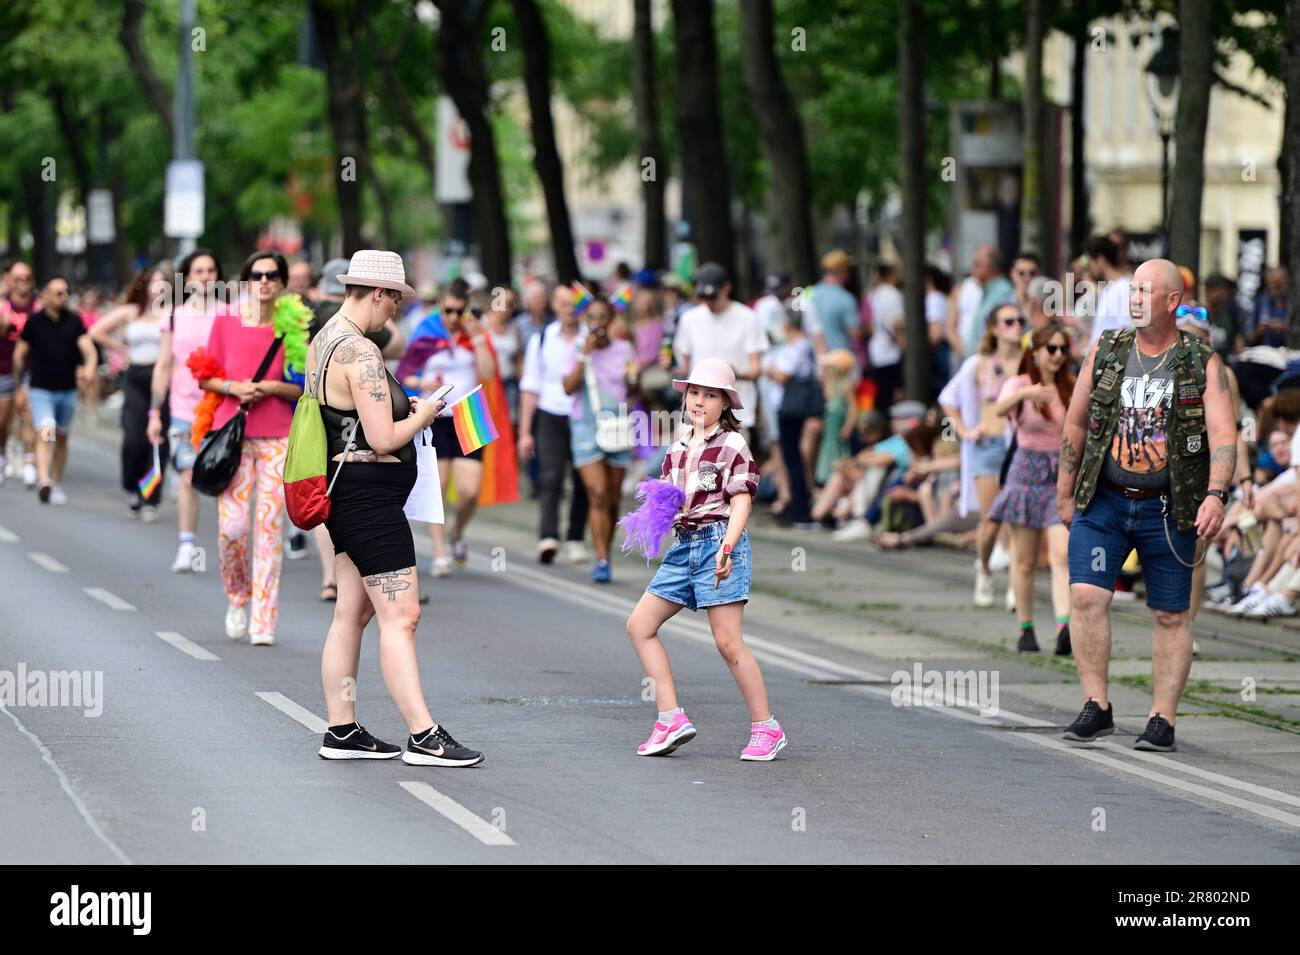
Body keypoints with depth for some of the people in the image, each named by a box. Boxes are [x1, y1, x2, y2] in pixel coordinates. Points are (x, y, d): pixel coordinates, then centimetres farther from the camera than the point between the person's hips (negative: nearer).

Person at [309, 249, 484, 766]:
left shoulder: (322, 342, 12)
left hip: (342, 491, 11)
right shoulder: (360, 353, -20)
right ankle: (423, 737, -11)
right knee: (400, 616, -10)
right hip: (370, 493, -11)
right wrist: (422, 415, -5)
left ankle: (341, 732, 16)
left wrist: (398, 408, 17)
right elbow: (383, 439, -22)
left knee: (352, 612, 12)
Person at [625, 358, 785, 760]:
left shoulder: (732, 445, -4)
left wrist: (727, 547, -23)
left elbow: (741, 500, -11)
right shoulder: (679, 448, 16)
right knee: (639, 625, 1)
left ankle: (766, 727, 0)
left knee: (728, 641, -9)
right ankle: (672, 719, 1)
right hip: (683, 545, 8)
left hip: (719, 541, -8)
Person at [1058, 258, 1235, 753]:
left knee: (1171, 616, 3)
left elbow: (1223, 435, -12)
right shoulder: (1106, 352, 4)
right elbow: (1075, 424, 13)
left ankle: (1162, 720, 11)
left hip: (1168, 510, -2)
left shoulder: (1203, 364, -4)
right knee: (1086, 596, -12)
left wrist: (1215, 496, -27)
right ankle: (1096, 707, -5)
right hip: (1103, 502, 2)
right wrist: (1066, 494, 14)